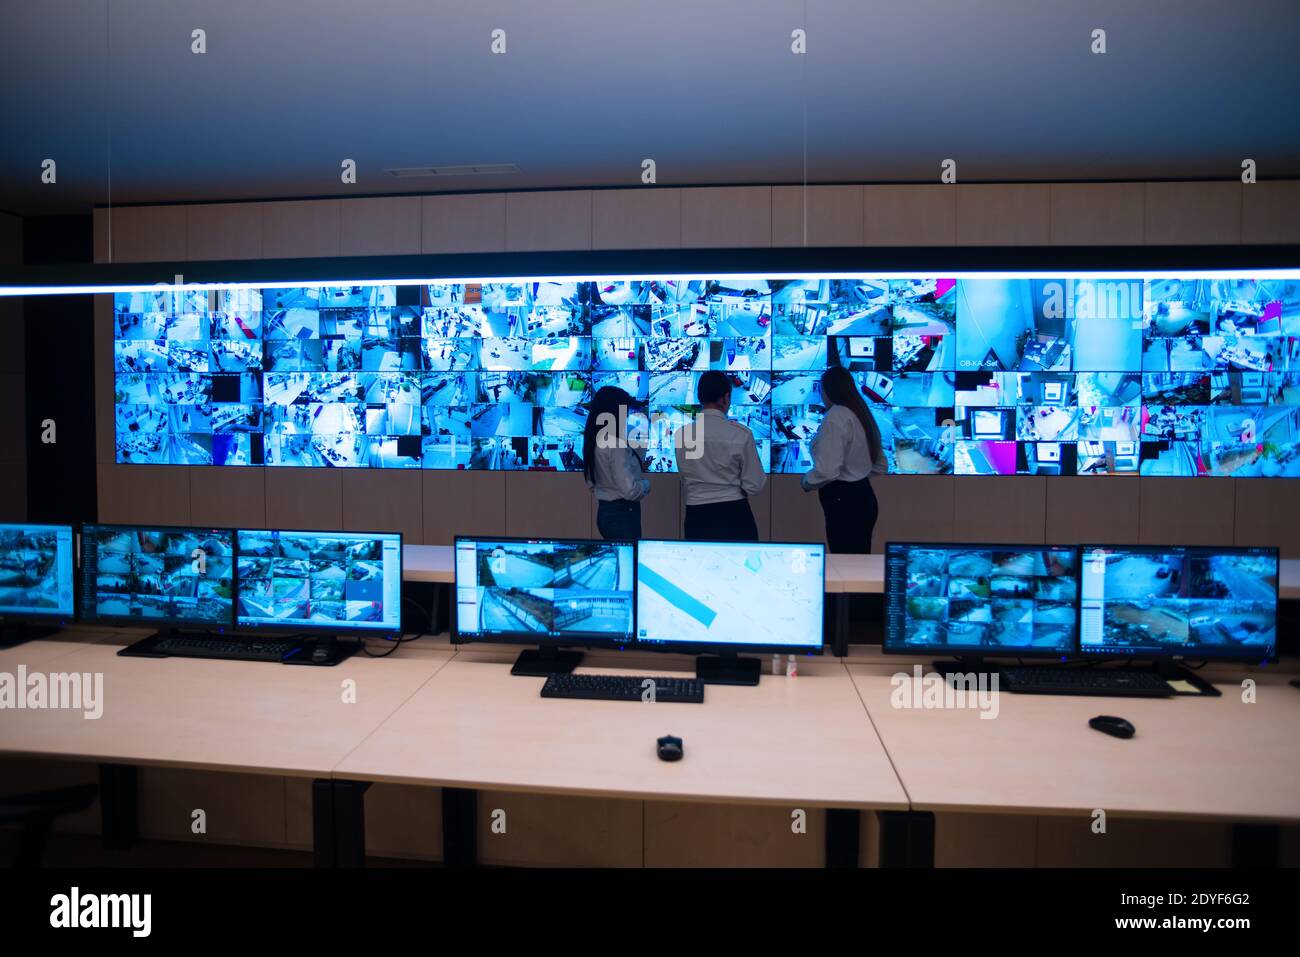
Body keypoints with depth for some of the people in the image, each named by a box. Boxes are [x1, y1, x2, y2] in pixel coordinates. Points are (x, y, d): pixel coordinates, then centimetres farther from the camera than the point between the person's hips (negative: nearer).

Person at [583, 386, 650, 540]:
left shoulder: (594, 442, 5)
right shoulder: (616, 444, -20)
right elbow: (630, 490, -24)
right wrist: (646, 483, -2)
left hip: (604, 511, 9)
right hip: (623, 514, -9)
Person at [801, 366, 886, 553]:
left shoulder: (835, 417, -14)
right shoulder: (862, 415, 12)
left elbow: (827, 471, -23)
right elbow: (880, 466, 22)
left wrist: (806, 482, -5)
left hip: (843, 500, -9)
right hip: (863, 496, 9)